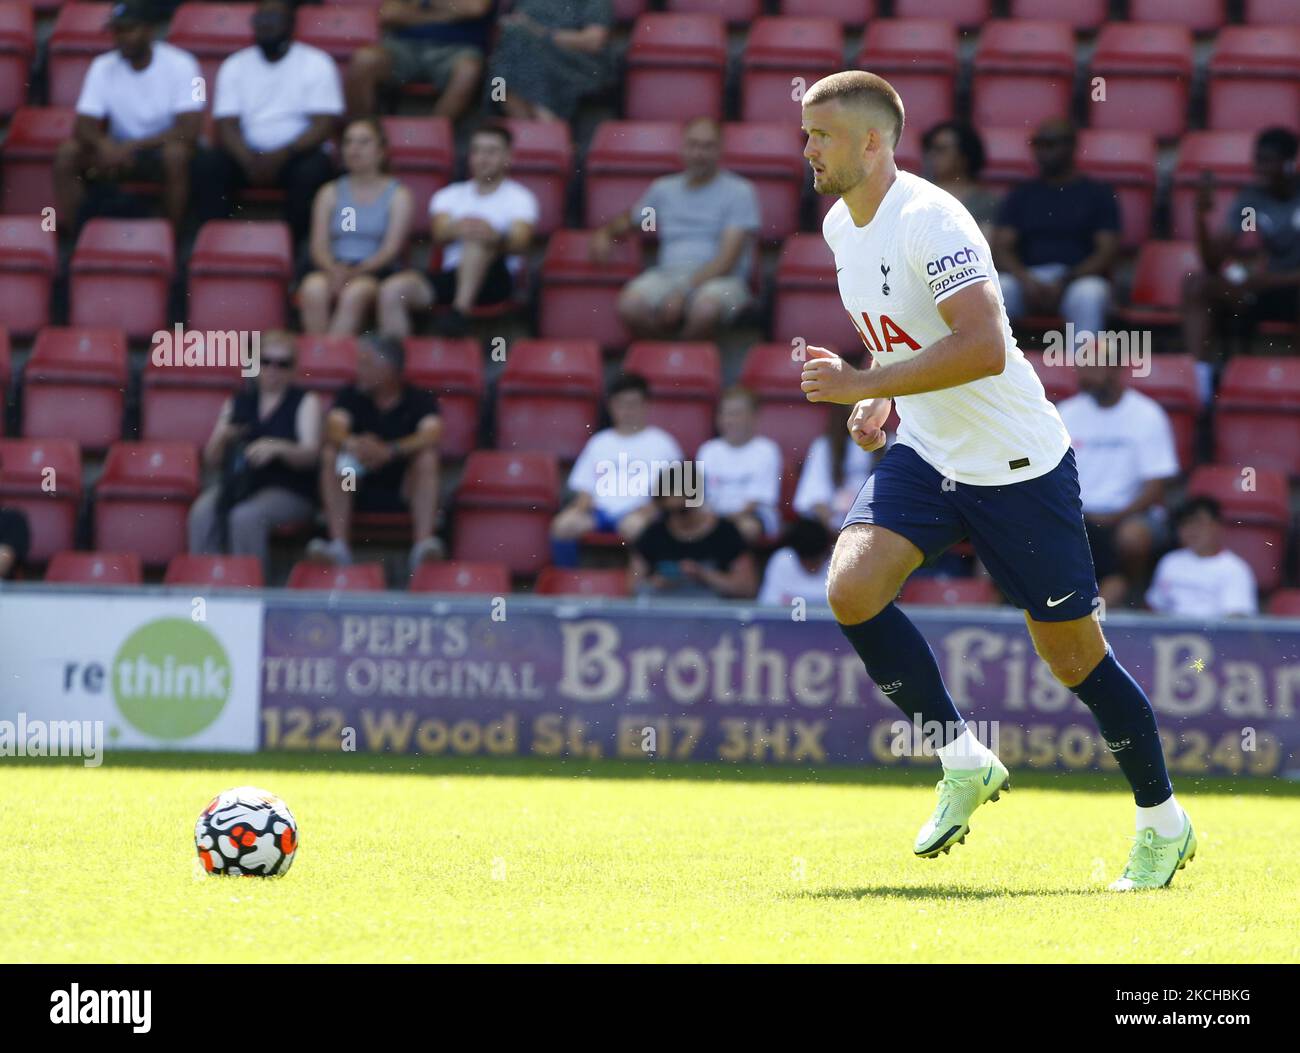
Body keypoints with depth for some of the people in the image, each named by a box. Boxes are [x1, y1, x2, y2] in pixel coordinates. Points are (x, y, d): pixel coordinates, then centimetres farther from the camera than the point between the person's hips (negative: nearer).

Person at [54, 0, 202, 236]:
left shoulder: (180, 65, -16)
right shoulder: (102, 68, -5)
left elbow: (189, 131, -23)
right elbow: (83, 126, -9)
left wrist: (131, 146, -30)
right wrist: (103, 144, -34)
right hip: (119, 148, 3)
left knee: (176, 154, -38)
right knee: (67, 152, -22)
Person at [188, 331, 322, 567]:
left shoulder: (305, 402, 6)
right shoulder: (238, 402, 14)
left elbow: (310, 454, -10)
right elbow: (211, 463, 13)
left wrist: (276, 448, -30)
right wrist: (222, 439, -9)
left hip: (289, 489, -4)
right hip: (237, 481, 4)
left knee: (245, 517, -34)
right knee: (202, 514, -28)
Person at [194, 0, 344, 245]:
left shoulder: (317, 64, 0)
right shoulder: (234, 66, 8)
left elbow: (324, 125, -8)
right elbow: (226, 125, 0)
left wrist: (282, 155, -23)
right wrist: (249, 159, -21)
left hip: (297, 152, -2)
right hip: (248, 154, 2)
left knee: (312, 171, -36)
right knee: (206, 164, -26)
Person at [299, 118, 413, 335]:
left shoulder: (397, 195, 10)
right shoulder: (330, 193, 18)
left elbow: (391, 248, -1)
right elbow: (319, 244, 7)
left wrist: (357, 271, -19)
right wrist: (334, 269, -16)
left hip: (374, 270, -2)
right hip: (334, 268, 2)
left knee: (354, 293, -37)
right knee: (313, 288, -34)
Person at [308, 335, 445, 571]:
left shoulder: (420, 400, -3)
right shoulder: (351, 397, 4)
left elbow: (431, 435, -25)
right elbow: (334, 430, -17)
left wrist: (389, 451, -43)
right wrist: (353, 444, -42)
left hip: (405, 493, -2)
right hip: (359, 490, 2)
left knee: (427, 457, -27)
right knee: (330, 453, -22)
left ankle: (423, 545, -42)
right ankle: (339, 545, -35)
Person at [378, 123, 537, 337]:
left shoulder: (519, 197, 13)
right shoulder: (450, 195, 22)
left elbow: (520, 243, -6)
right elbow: (440, 235, 1)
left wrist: (497, 238, -30)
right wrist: (457, 229, -25)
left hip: (498, 280, -4)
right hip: (451, 277, 4)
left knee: (480, 232, -35)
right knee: (392, 290, -23)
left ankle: (460, 310, -44)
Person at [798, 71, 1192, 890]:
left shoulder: (929, 221, -23)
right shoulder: (842, 225, 5)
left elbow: (984, 347, -33)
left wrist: (866, 384, -31)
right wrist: (884, 400, 7)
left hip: (1018, 468, -7)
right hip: (925, 456, 7)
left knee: (1074, 659, 1)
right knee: (851, 589, -18)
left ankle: (1164, 824, 21)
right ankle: (964, 761, -2)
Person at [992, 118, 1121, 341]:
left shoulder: (1097, 194, 11)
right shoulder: (1020, 195, 19)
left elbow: (1107, 252, 0)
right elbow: (1001, 248, 7)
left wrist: (1064, 282, -15)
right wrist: (1025, 279, -15)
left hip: (1079, 278, -2)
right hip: (1027, 278, 2)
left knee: (1088, 296, -38)